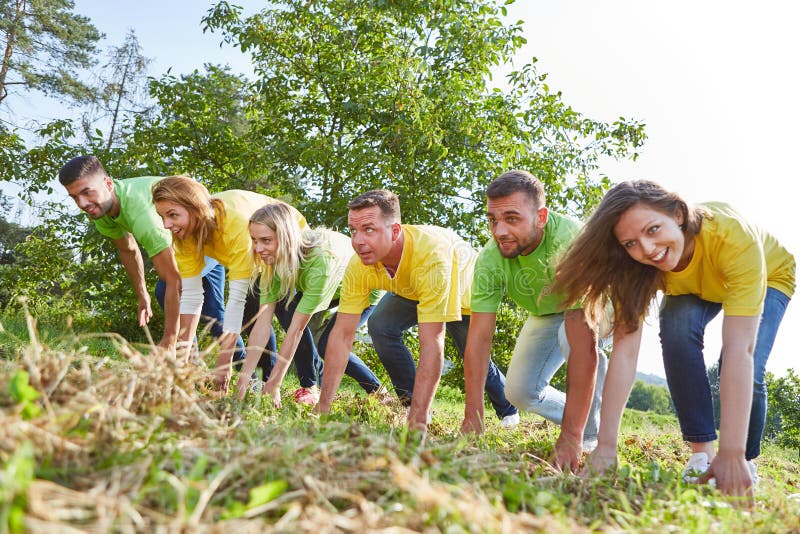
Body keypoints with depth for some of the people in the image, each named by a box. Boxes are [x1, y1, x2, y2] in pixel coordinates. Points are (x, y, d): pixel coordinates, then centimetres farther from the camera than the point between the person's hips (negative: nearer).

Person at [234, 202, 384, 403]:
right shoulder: (275, 258, -23)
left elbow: (297, 328, -40)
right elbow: (263, 320, -26)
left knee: (327, 345, -18)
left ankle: (377, 391, 5)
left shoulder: (320, 260, -43)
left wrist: (274, 384, -36)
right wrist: (244, 378, -31)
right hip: (336, 287, 7)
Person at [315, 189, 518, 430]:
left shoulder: (431, 254, -47)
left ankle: (508, 412, 33)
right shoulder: (359, 265, -33)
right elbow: (342, 334, -28)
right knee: (380, 326, -21)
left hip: (462, 288, -3)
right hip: (409, 292, 4)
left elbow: (432, 345, -50)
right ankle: (410, 403, -2)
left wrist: (417, 422, -51)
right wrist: (322, 407, -30)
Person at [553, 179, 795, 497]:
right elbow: (624, 349, -37)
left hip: (769, 276, -2)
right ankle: (701, 453, -13)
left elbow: (739, 350, -48)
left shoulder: (734, 237, -44)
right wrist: (606, 446, -43)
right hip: (693, 290, 2)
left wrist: (732, 455, -50)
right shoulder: (636, 267, -33)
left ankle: (747, 461, 3)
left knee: (746, 371, -26)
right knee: (677, 330, -30)